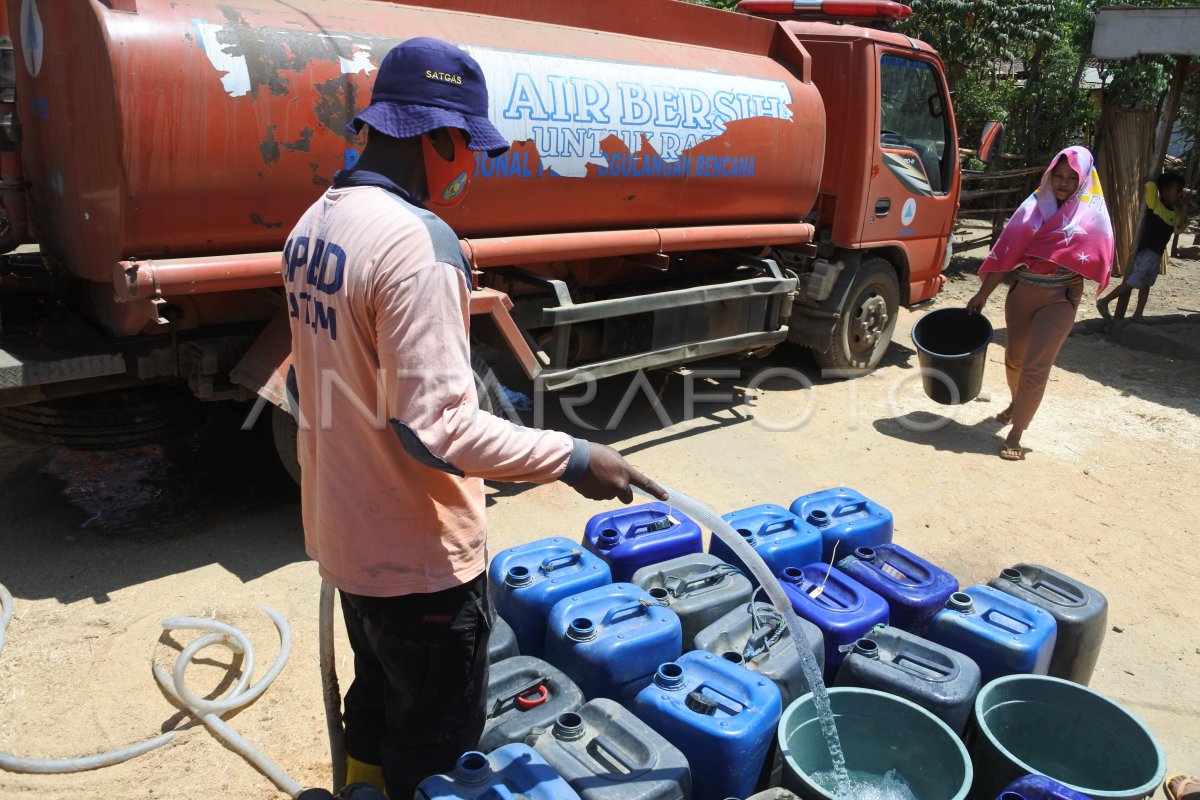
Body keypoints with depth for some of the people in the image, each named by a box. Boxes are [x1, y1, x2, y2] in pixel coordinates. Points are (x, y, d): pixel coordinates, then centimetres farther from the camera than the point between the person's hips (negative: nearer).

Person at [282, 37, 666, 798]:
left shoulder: (315, 224, 3)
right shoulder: (418, 241, -25)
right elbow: (436, 426, -30)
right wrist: (571, 457, -23)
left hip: (343, 535, 9)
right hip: (420, 558, -9)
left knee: (374, 718, 29)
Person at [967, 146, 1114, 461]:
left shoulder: (1091, 214, -3)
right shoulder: (1034, 205, 2)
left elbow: (1096, 260, -1)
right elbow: (1006, 251, 2)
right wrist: (983, 293, 1)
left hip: (1060, 298, -3)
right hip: (1021, 292, 4)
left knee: (1036, 367, -9)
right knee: (1014, 357, 18)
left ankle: (1015, 434, -1)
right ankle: (1017, 403, 46)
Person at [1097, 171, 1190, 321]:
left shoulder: (1174, 212, 8)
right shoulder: (1155, 204, -15)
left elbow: (1178, 228, 12)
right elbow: (1150, 185, -27)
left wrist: (1184, 211, 0)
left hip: (1158, 253, 9)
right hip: (1146, 251, -9)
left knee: (1146, 284, 12)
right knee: (1132, 282, -9)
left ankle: (1137, 315, 18)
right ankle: (1104, 301, -1)